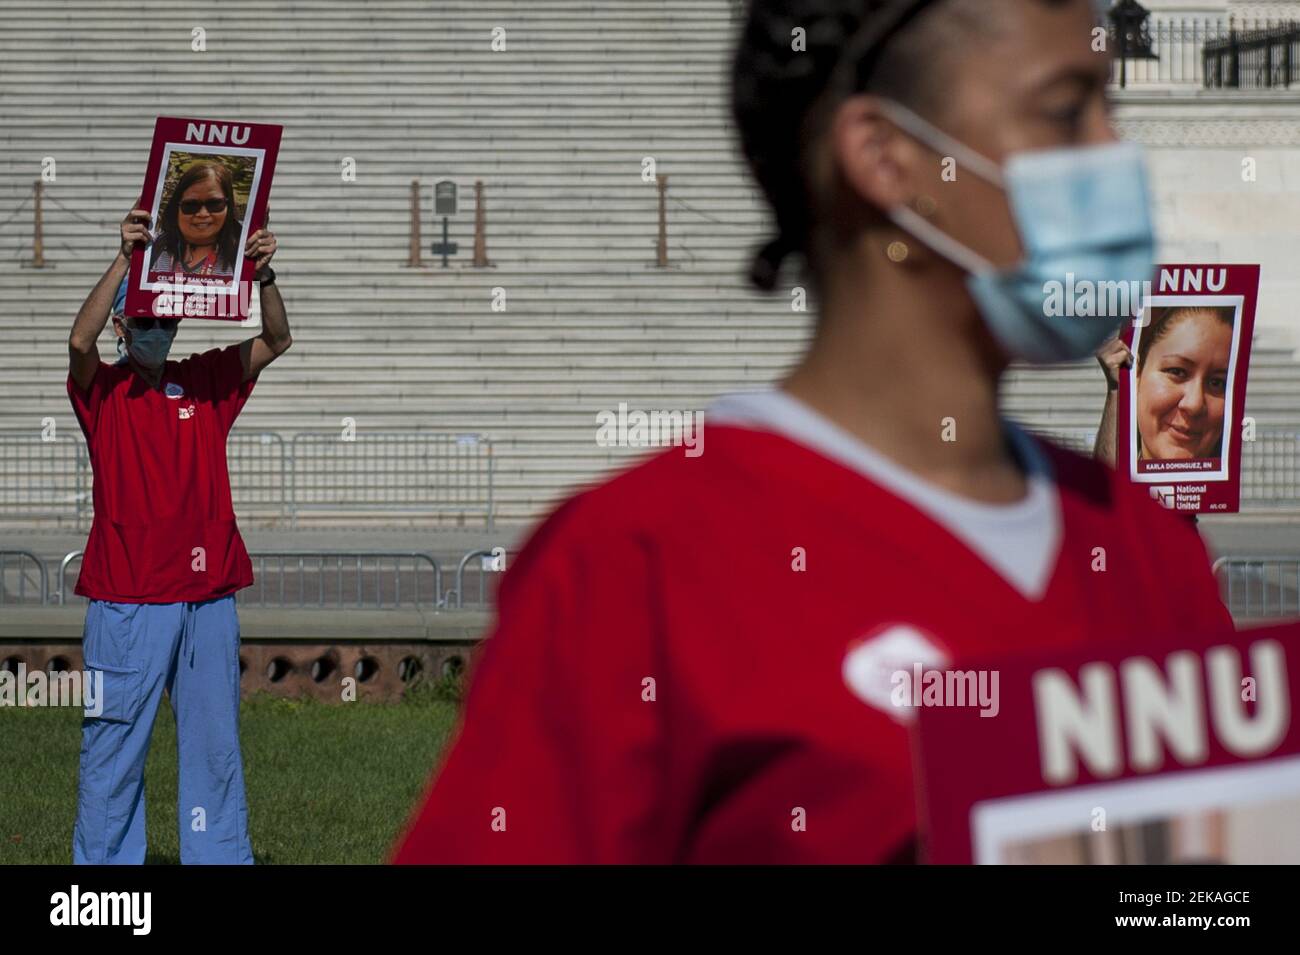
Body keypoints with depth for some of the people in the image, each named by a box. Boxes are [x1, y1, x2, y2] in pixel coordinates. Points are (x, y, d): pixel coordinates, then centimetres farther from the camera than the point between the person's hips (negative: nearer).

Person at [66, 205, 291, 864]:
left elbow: (275, 340, 4)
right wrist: (126, 259, -25)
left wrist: (264, 277, -14)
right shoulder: (104, 389, 2)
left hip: (208, 594, 4)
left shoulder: (204, 384, 12)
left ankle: (221, 859, 14)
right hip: (127, 594, -4)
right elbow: (80, 340, -19)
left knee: (215, 739, 8)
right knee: (115, 741, -2)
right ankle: (104, 863, 2)